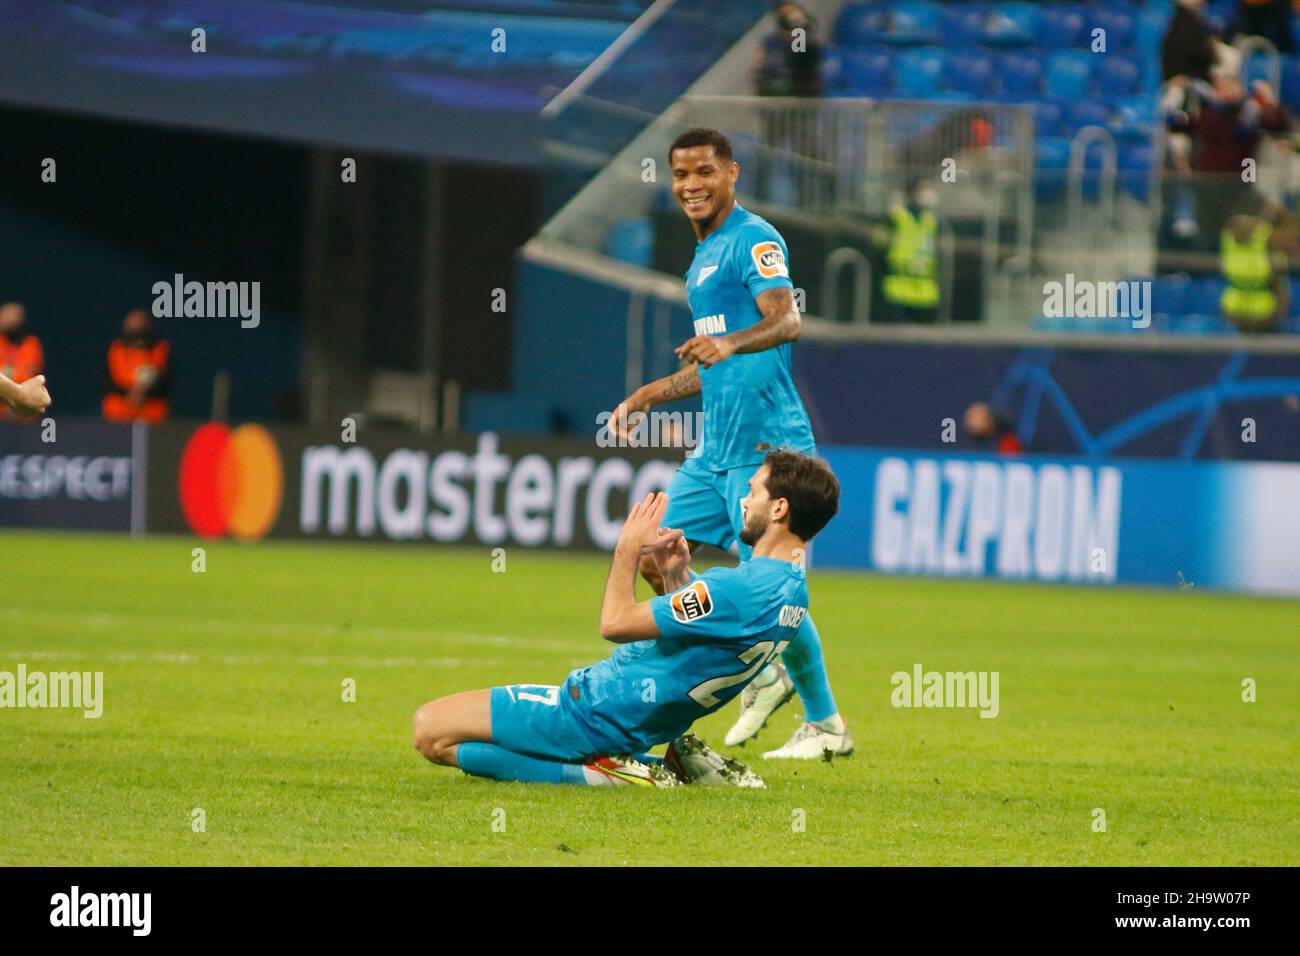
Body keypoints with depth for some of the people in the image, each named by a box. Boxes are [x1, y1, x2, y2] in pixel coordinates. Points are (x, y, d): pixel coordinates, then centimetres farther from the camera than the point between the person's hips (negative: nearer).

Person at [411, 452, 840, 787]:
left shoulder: (744, 589, -26)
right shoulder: (792, 589, 4)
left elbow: (615, 623, -21)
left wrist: (627, 551, -5)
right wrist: (678, 575, 8)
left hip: (598, 713, -10)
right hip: (643, 728, 10)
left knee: (430, 731, -10)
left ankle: (600, 774, -12)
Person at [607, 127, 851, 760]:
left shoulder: (753, 240, -8)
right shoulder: (705, 256, 21)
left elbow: (787, 321, -26)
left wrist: (728, 343, -43)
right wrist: (649, 395, 33)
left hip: (763, 443, -10)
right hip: (716, 447, 10)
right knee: (657, 556, 7)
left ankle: (827, 725, 2)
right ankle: (762, 672, 17)